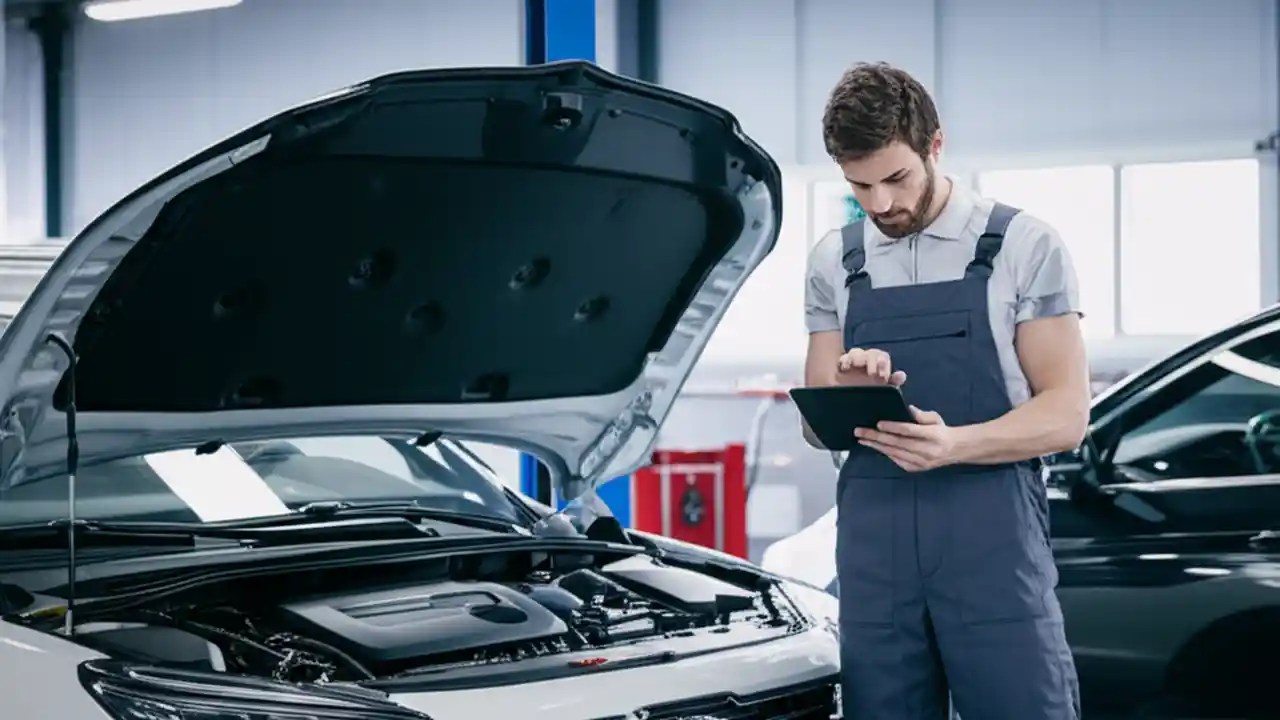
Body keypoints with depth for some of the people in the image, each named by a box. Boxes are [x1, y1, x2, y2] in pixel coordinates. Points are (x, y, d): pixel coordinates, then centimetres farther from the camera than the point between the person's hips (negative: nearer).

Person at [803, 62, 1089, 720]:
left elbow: (1066, 413, -4)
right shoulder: (834, 262, 12)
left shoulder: (1022, 246, 0)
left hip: (991, 535, -3)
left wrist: (954, 442, -22)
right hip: (872, 540, 4)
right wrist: (848, 397, -9)